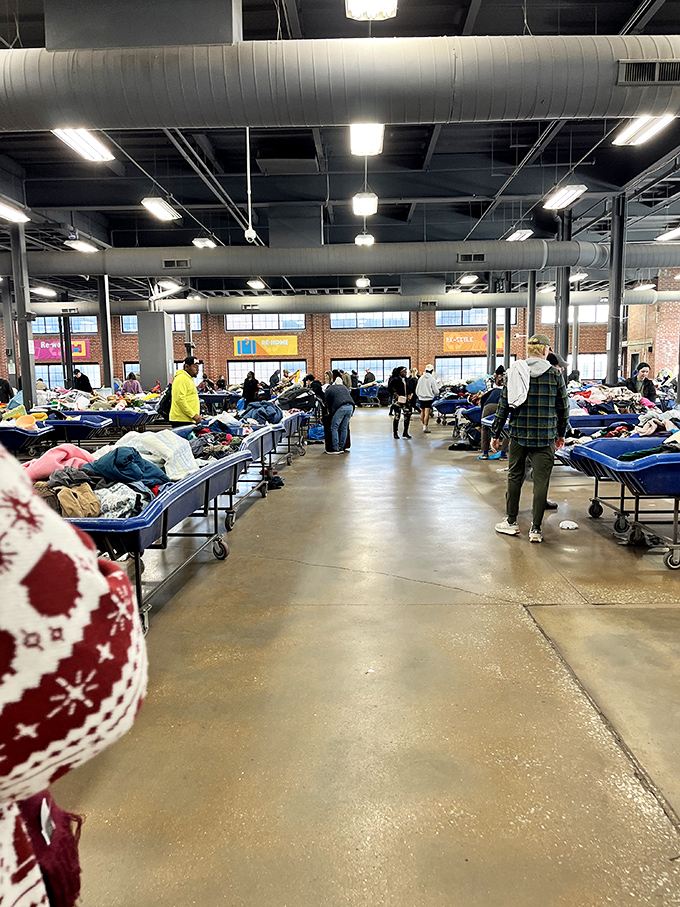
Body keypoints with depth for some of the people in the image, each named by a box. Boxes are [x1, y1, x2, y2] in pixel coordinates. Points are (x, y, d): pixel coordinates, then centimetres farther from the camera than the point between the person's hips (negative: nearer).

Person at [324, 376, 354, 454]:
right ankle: (341, 447, 16)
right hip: (350, 406, 5)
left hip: (340, 407, -5)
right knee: (344, 428, 13)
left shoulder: (328, 391, 20)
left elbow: (328, 405, 20)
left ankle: (335, 449, 0)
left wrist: (331, 414, 28)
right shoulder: (343, 387, 33)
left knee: (334, 428, 3)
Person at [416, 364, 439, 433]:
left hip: (421, 398, 5)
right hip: (429, 398, -5)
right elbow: (436, 391, -8)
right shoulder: (432, 379, -10)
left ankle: (424, 425, 30)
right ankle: (425, 427, -11)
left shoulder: (420, 378, 4)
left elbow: (417, 390, 10)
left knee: (422, 412, 17)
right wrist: (437, 384, 10)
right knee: (427, 413, -7)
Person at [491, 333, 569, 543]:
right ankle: (536, 529, 7)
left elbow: (503, 405, 1)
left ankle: (511, 522, 24)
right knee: (541, 481, 3)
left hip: (519, 434, 2)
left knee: (515, 476, 15)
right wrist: (561, 433, 18)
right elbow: (563, 406, 5)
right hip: (545, 438, -1)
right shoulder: (555, 373, -1)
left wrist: (496, 434, 8)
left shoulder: (514, 372, 0)